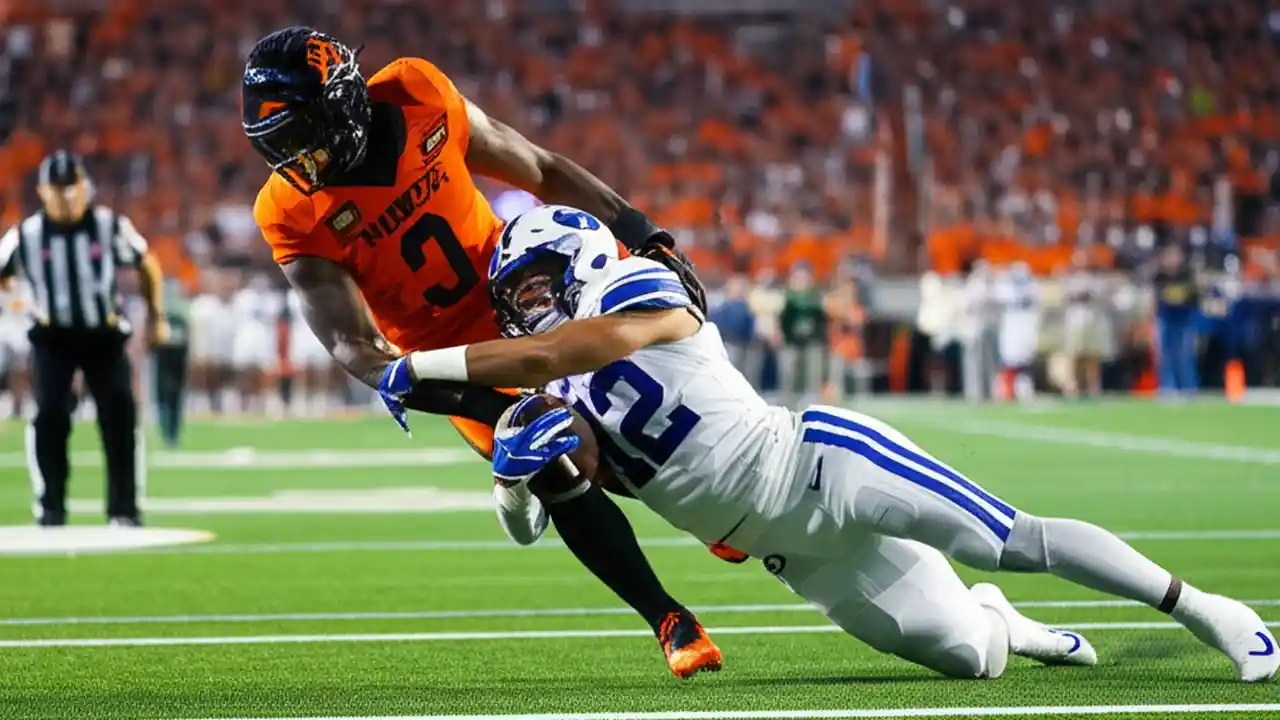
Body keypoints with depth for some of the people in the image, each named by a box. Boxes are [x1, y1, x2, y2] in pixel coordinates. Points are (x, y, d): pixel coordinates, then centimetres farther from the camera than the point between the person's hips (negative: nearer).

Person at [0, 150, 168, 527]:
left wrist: (156, 316, 7)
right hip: (53, 336, 0)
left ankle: (123, 508, 0)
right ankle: (50, 506, -3)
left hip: (105, 334, 0)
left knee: (119, 413, -9)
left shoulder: (110, 226, -14)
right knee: (51, 413, -15)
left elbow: (147, 264, 4)